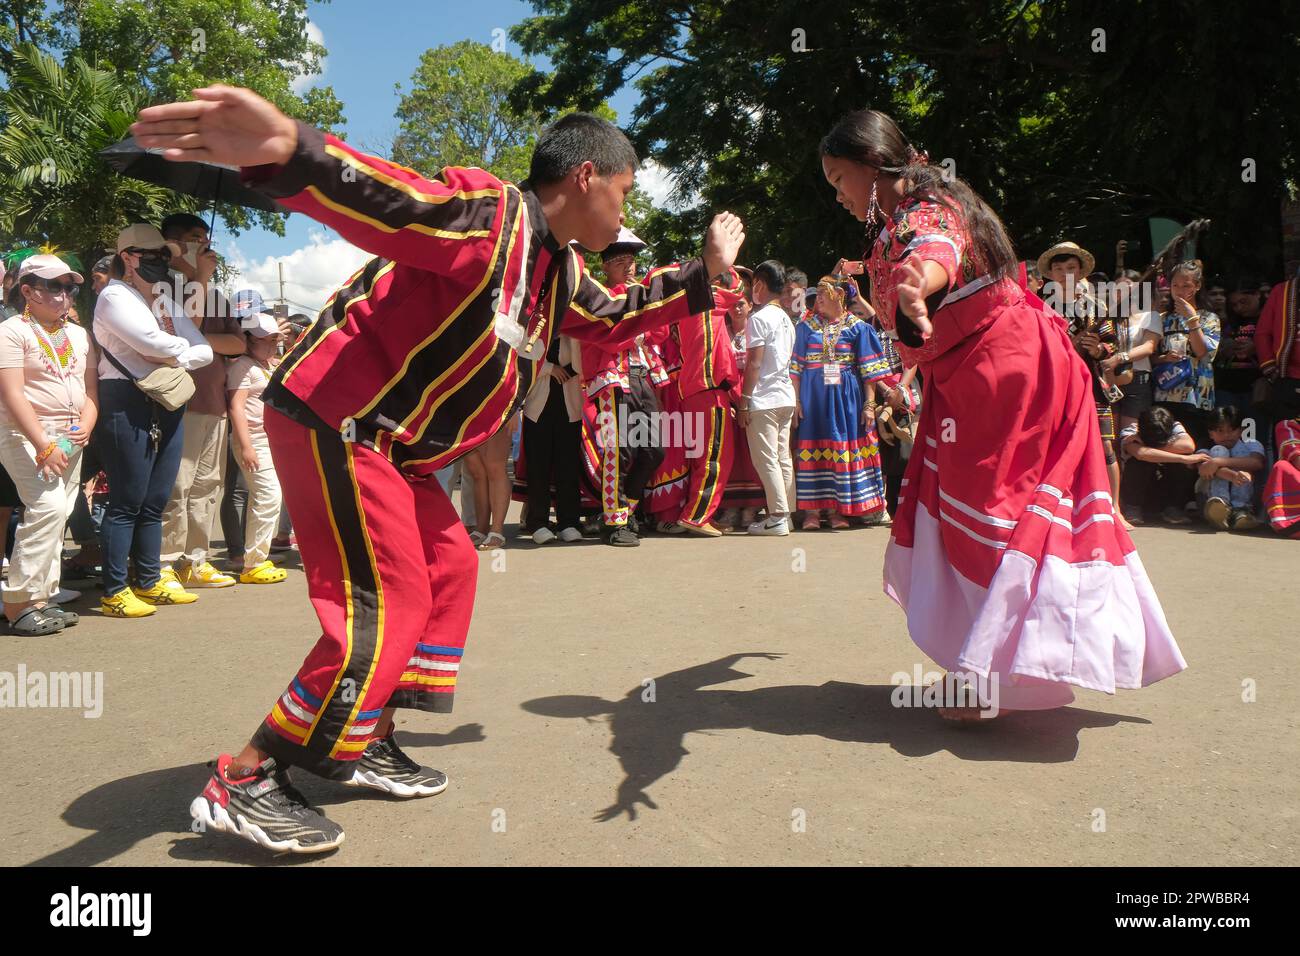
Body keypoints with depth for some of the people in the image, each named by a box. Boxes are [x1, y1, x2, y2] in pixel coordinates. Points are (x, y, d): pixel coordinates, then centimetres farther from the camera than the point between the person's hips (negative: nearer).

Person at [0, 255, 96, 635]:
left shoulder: (78, 334, 14)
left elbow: (90, 388, 14)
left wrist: (86, 425, -6)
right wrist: (43, 444, -22)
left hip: (69, 438, 7)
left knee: (56, 516, 7)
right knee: (48, 508, -20)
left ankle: (42, 599, 14)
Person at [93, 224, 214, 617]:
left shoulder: (166, 301, 19)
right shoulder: (114, 297, -4)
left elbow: (204, 350, 11)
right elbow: (153, 342, -20)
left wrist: (173, 357, -6)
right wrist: (182, 346, -1)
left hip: (168, 404, 8)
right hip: (128, 404, -8)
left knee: (155, 501, 12)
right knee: (127, 502, -4)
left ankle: (150, 582, 22)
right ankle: (114, 592, 4)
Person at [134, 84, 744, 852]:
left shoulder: (558, 269, 12)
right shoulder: (492, 214, -19)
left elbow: (614, 319, 28)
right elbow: (388, 203, -37)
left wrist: (705, 273, 22)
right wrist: (288, 153, -57)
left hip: (394, 442, 11)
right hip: (335, 420, -11)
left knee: (449, 569, 14)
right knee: (388, 604, -11)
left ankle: (365, 744, 27)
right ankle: (243, 786, 2)